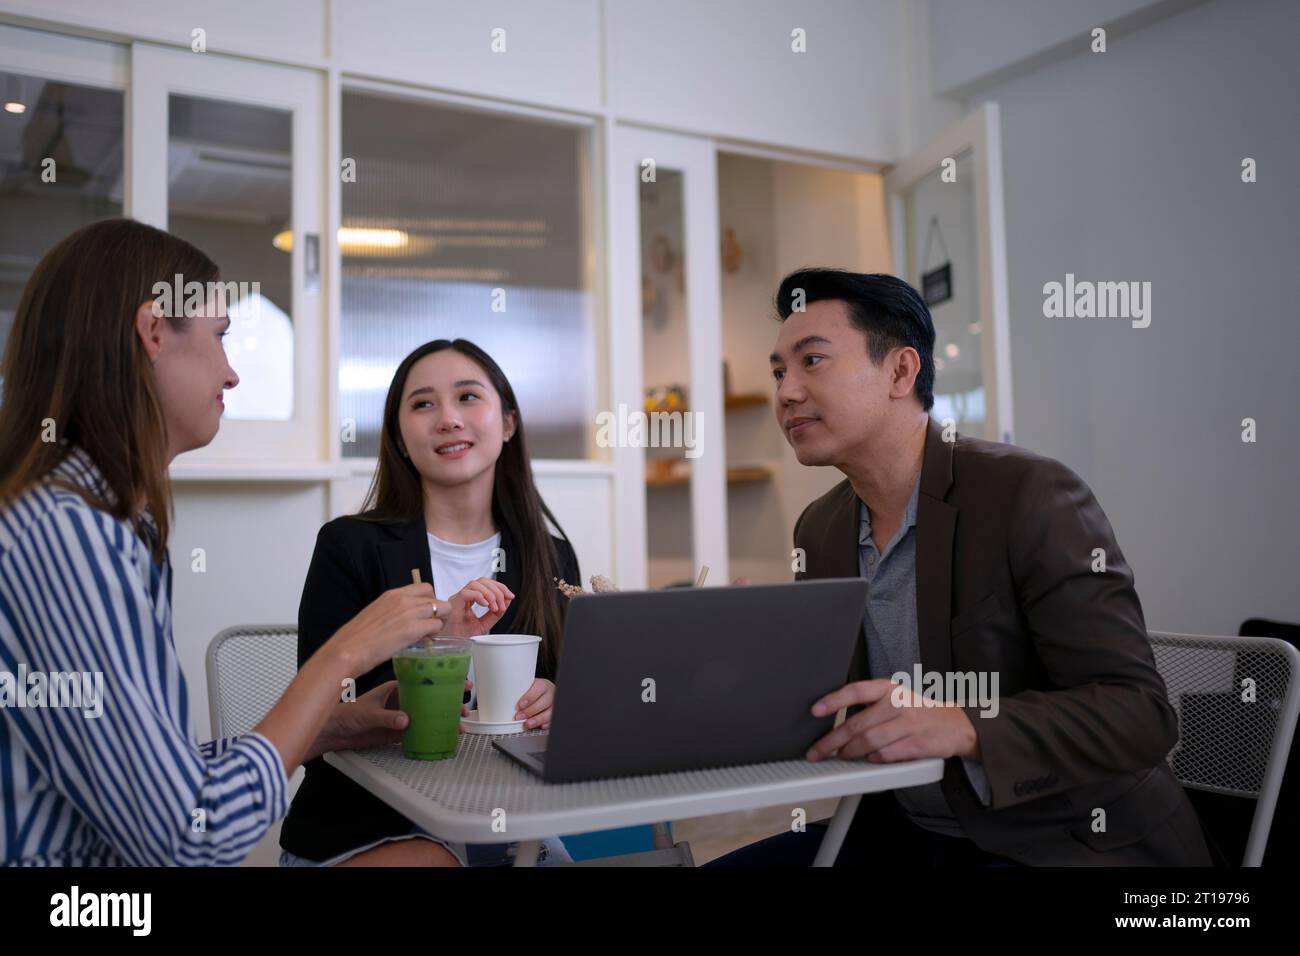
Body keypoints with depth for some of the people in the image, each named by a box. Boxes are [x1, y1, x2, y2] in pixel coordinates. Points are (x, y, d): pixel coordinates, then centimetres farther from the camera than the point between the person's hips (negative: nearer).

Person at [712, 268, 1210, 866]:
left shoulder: (1031, 495, -18)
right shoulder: (819, 530, 4)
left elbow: (1139, 712, -21)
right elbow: (819, 699, 9)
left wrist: (962, 727, -37)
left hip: (1066, 840, -6)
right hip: (907, 830, 7)